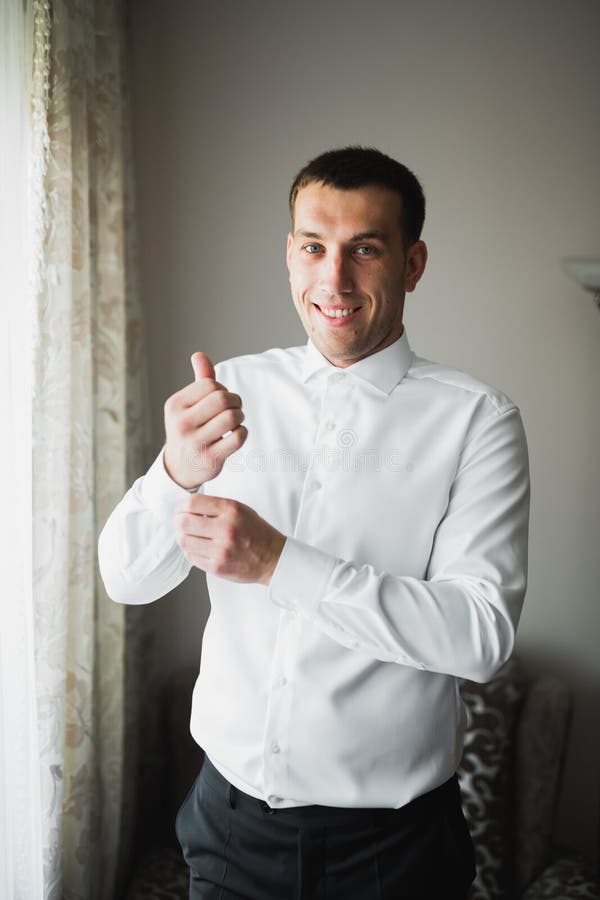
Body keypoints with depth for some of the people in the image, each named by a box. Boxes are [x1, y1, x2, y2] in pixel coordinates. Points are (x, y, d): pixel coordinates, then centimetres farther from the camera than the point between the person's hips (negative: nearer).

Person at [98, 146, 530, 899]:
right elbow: (126, 579, -6)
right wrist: (178, 474, -27)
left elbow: (481, 635, -20)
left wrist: (278, 562, -28)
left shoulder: (475, 420, -12)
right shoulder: (233, 390, -2)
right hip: (231, 816, 3)